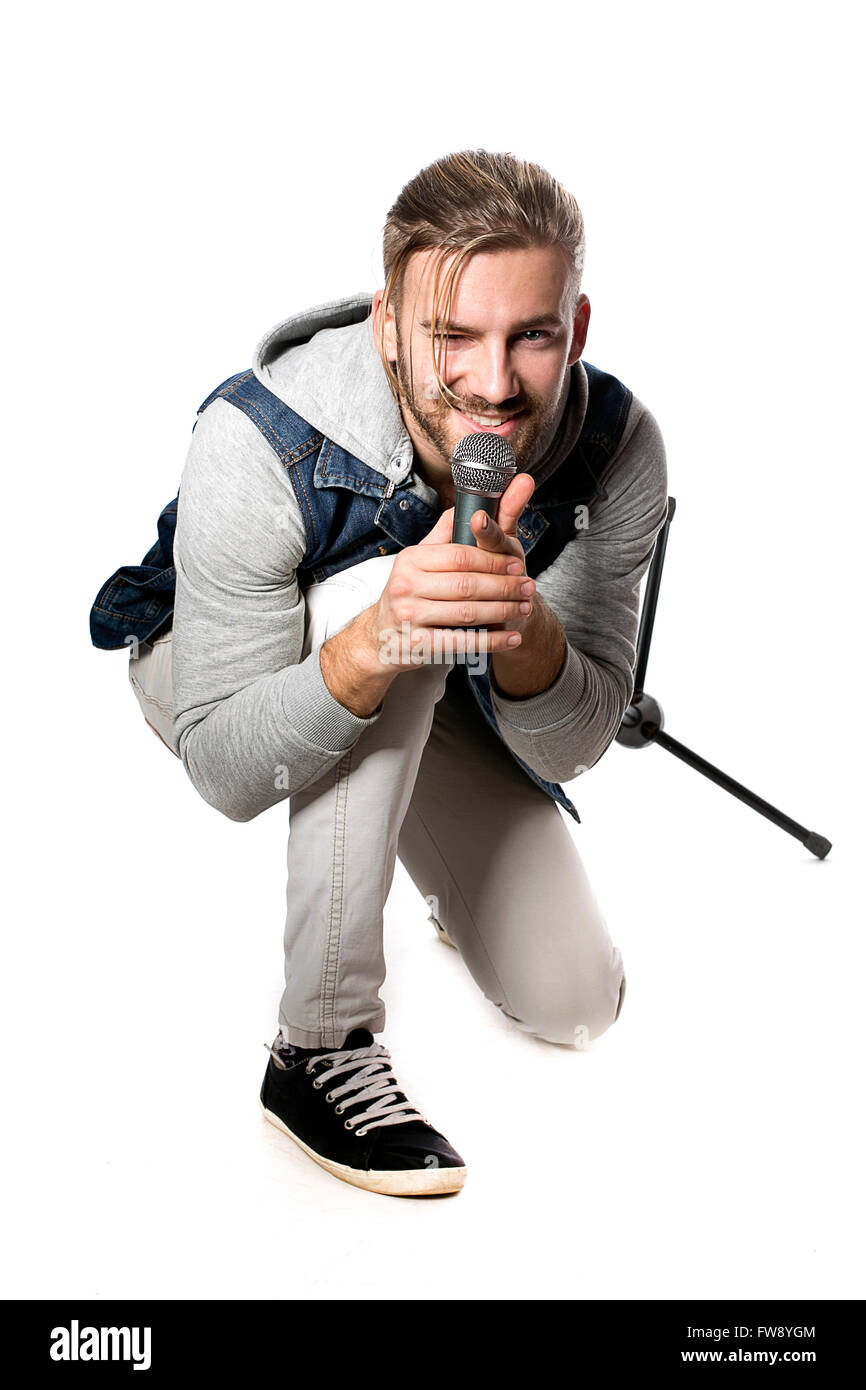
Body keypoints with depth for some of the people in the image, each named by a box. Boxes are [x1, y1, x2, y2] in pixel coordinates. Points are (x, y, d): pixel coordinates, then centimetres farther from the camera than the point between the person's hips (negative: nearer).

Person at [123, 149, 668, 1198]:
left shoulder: (618, 447, -27)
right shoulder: (256, 444, -38)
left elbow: (573, 746, -22)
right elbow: (223, 773, -34)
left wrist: (527, 628, -45)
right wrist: (373, 646, -54)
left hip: (434, 706, 3)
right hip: (223, 672, -3)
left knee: (575, 1004, -2)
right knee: (376, 603, -39)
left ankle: (456, 868, 34)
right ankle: (321, 1046, -24)